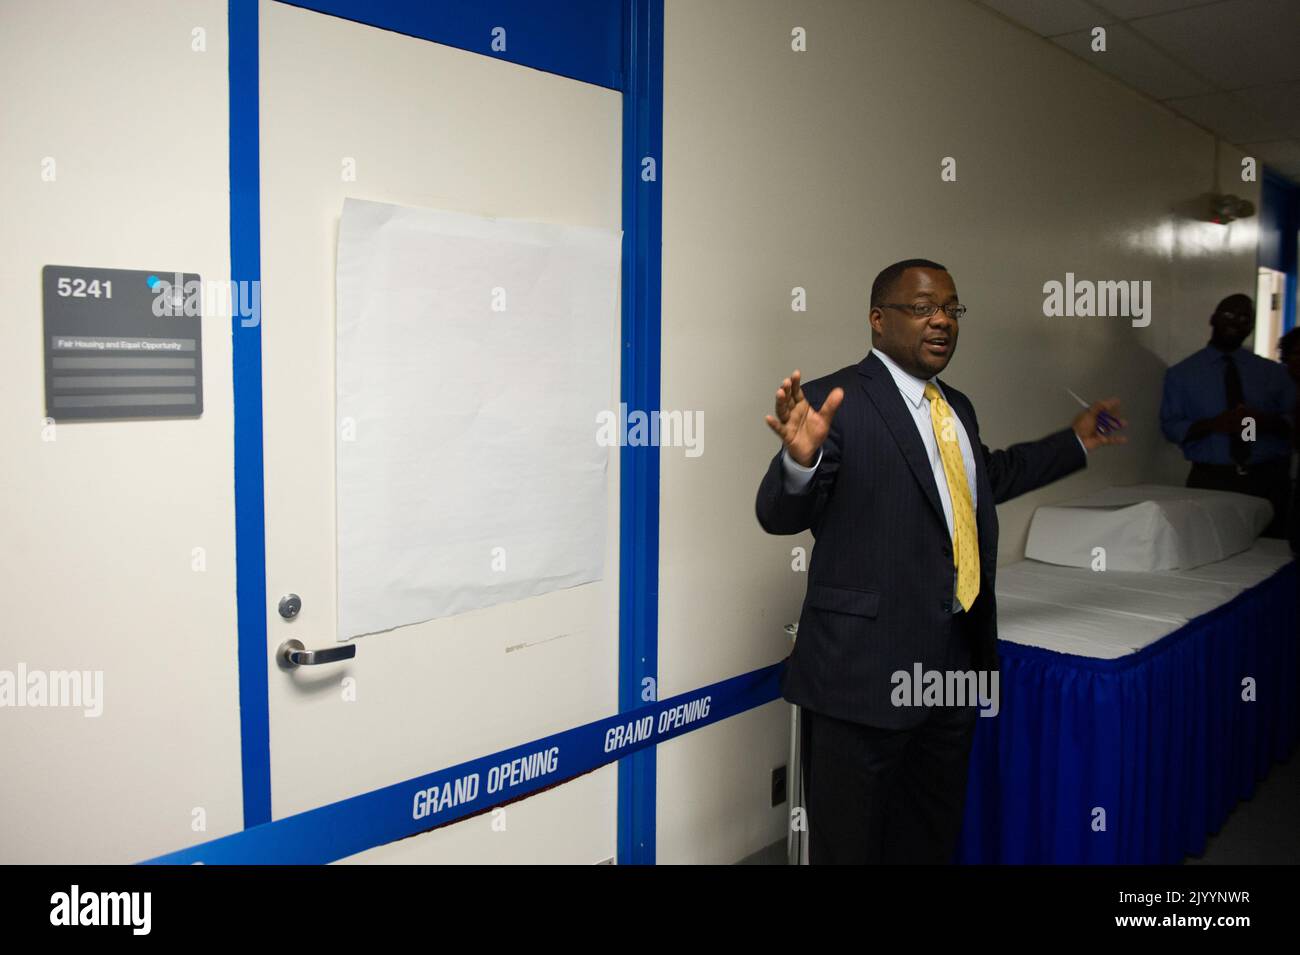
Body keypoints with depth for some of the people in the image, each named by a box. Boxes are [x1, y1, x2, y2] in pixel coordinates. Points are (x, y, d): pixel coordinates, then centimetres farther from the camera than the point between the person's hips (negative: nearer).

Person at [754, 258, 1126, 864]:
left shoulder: (957, 406, 12)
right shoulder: (835, 401, -13)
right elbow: (779, 515, -20)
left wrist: (1074, 443, 31)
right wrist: (801, 459, -40)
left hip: (959, 658, 8)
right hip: (867, 664, -8)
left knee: (934, 836, 22)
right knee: (850, 842, 7)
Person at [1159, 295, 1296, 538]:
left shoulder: (1273, 372, 11)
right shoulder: (1181, 373, 5)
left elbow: (1293, 421, 5)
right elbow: (1171, 426, -1)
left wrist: (1263, 421, -16)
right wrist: (1214, 424, -18)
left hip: (1269, 480, 2)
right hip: (1211, 482, -2)